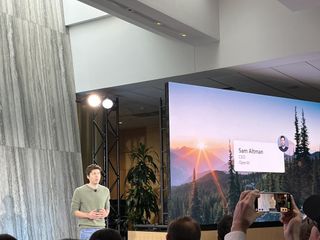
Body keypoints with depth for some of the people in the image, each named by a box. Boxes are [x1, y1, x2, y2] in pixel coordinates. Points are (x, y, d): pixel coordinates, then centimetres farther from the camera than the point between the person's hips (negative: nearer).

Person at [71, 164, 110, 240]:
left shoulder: (105, 191, 10)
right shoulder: (79, 191, -3)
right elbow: (74, 211, -1)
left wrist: (105, 214, -6)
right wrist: (88, 215, -17)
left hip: (101, 228, 4)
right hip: (86, 229, -4)